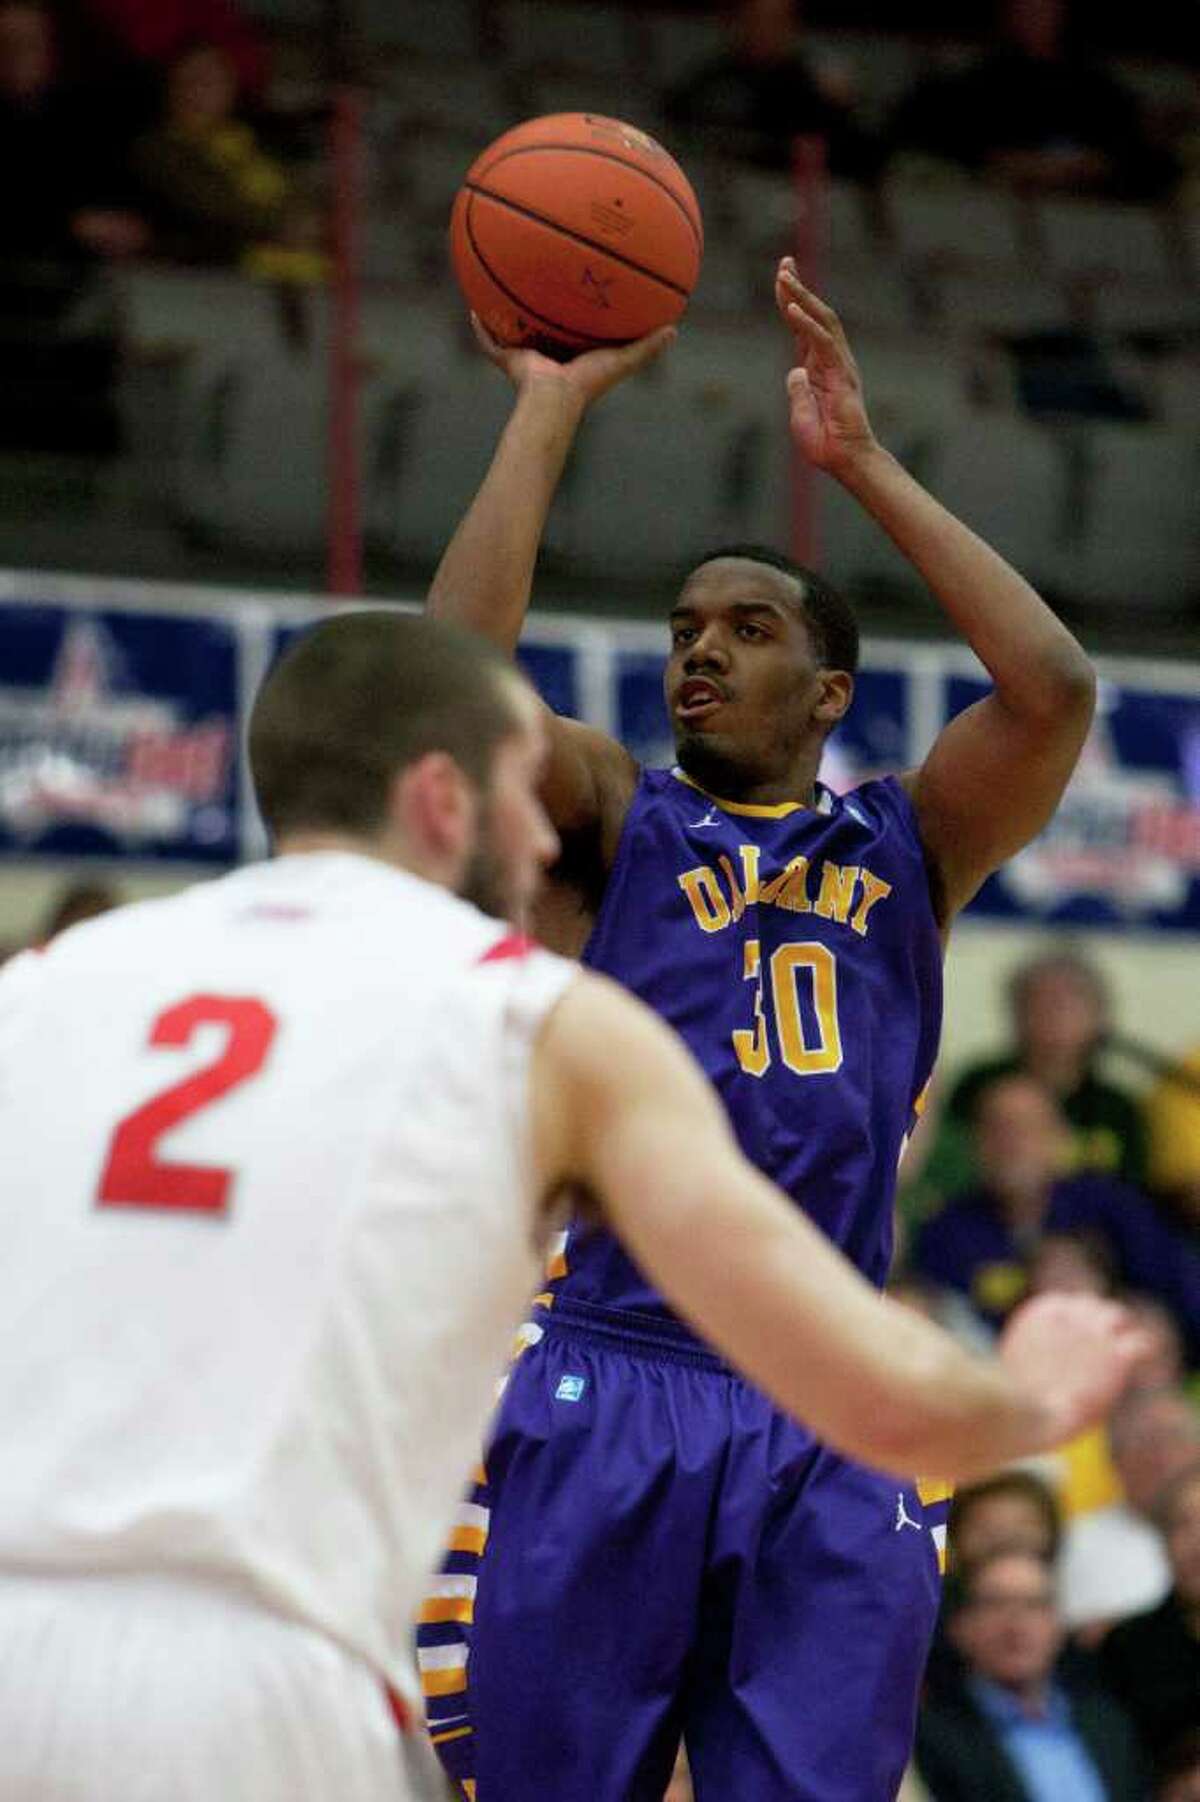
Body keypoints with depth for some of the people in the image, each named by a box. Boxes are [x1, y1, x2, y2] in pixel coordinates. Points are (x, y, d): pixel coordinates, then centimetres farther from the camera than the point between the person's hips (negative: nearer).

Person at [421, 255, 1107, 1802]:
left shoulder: (904, 850, 16)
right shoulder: (612, 822, 11)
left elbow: (1051, 689, 0)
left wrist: (863, 465, 2)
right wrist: (551, 403, 0)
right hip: (600, 1395, -2)